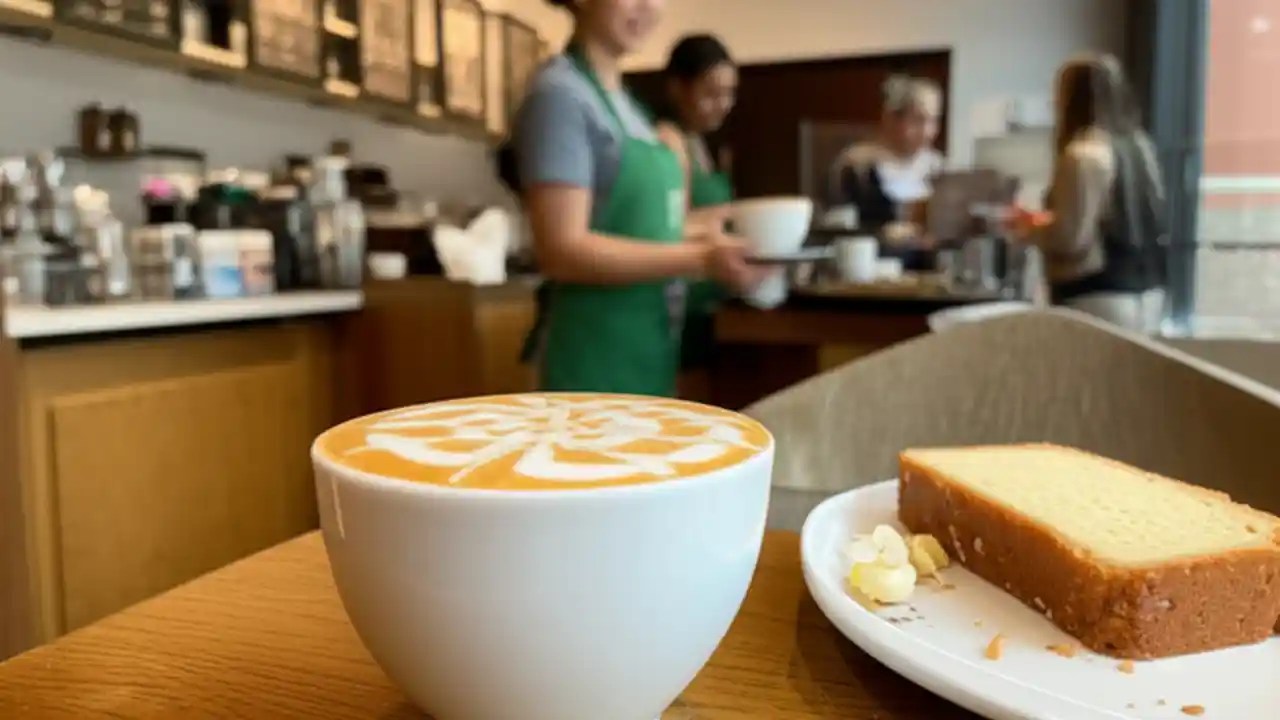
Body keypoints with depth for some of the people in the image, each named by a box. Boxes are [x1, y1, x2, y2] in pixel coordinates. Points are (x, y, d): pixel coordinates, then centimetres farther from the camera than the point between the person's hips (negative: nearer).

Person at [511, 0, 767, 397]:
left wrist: (699, 241, 3)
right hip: (597, 357, -8)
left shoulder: (625, 101, 14)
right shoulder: (560, 94, -12)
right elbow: (563, 251, -20)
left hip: (652, 351, 9)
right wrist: (700, 260, -22)